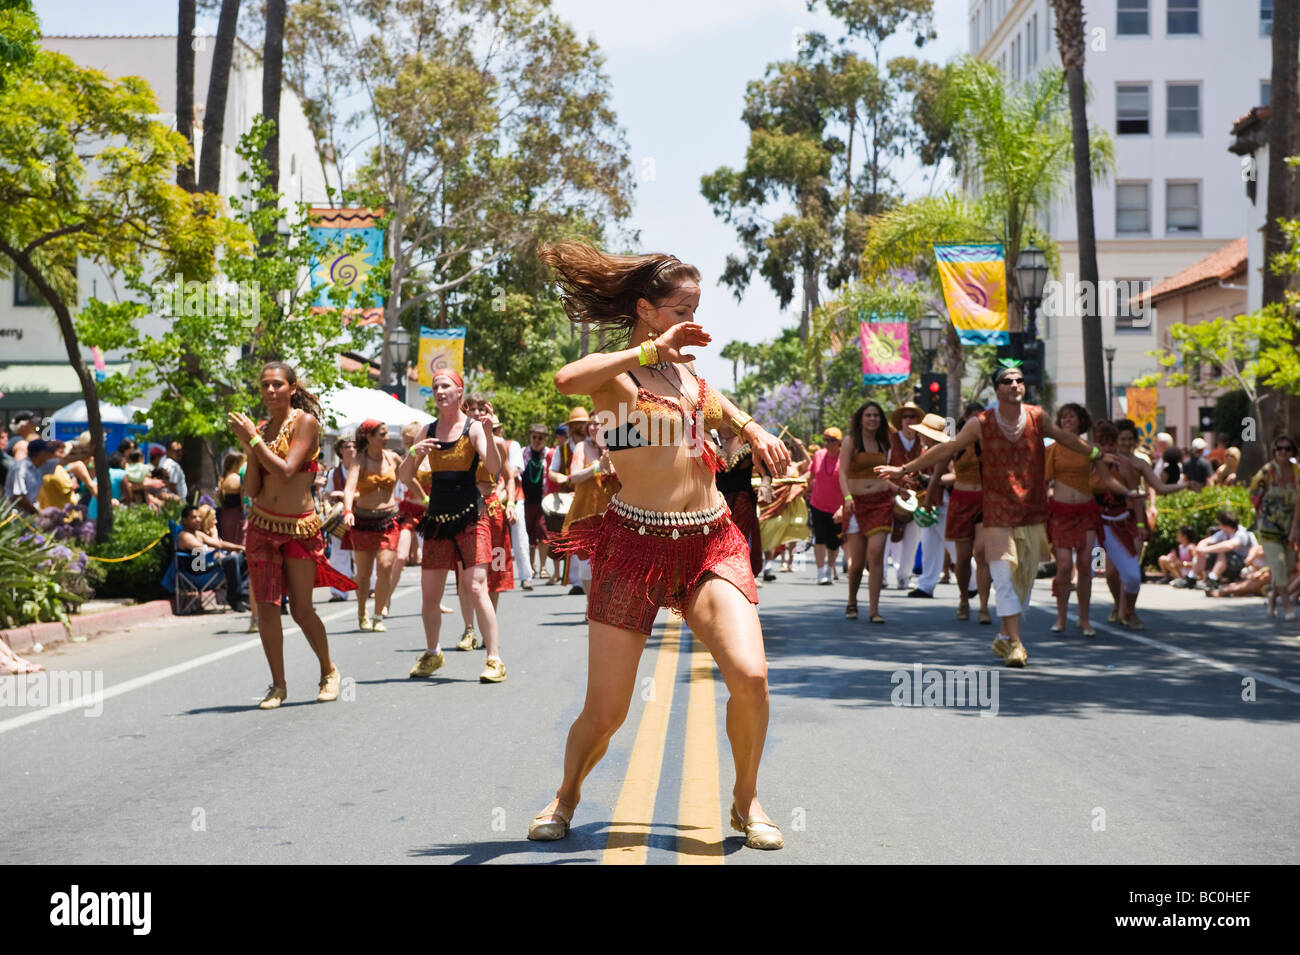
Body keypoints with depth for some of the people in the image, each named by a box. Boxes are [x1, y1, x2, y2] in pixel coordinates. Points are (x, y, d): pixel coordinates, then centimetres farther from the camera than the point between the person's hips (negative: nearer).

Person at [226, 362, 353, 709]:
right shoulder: (261, 429, 10)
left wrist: (253, 439, -13)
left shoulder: (305, 422, -6)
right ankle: (278, 685, 9)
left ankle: (328, 671, 21)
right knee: (265, 607, -1)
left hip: (300, 527, -5)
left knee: (302, 609, -2)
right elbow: (252, 489, 7)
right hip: (262, 525, 5)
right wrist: (249, 449, -6)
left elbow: (286, 471, -18)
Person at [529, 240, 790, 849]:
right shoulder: (614, 372, -5)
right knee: (605, 711, -2)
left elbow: (716, 405, 39)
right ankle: (566, 798, 27)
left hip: (712, 541, 5)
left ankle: (746, 800, 6)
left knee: (749, 673, -17)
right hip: (636, 545, -5)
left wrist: (752, 430, 20)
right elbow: (567, 380, -30)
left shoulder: (686, 367, 15)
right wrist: (651, 349, -24)